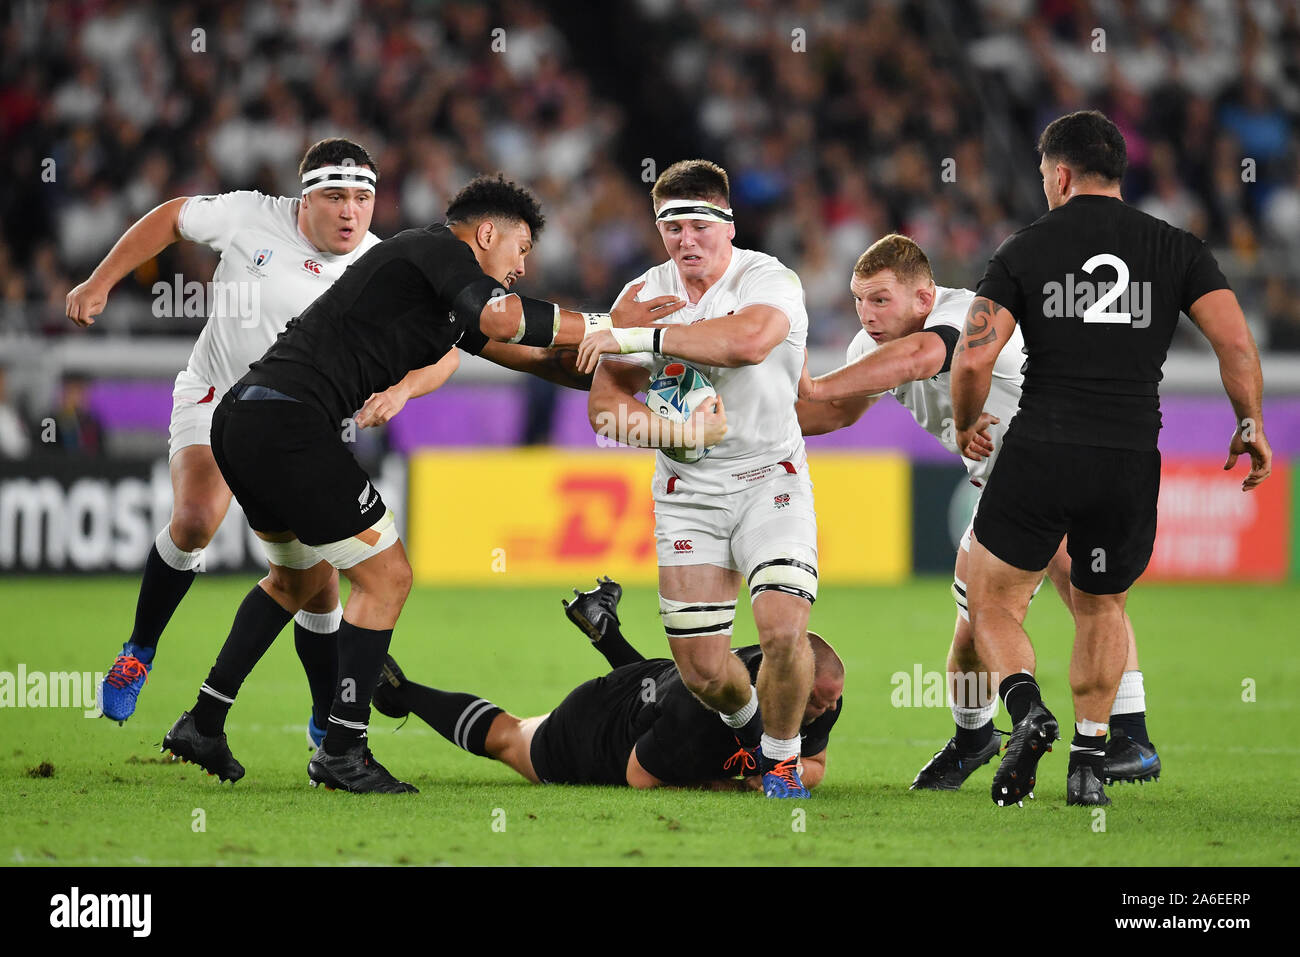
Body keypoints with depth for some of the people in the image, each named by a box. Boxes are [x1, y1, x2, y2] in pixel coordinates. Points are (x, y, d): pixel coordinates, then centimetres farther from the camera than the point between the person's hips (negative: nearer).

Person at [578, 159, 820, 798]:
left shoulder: (770, 281, -14)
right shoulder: (644, 296, 0)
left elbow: (747, 340, -38)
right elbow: (604, 402, -1)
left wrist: (636, 336, -35)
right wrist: (658, 426, -24)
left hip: (769, 478, -3)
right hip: (688, 490, 3)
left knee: (784, 632, -22)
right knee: (702, 668, -1)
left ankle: (781, 755, 6)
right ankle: (745, 721, 36)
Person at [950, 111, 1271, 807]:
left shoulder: (1024, 251, 2)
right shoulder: (1177, 249, 7)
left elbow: (973, 359, -7)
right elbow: (1236, 344, -4)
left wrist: (964, 426, 12)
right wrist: (1251, 427, 11)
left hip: (1037, 460, -2)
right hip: (1132, 465, 2)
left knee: (993, 605, 15)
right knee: (1101, 606, 25)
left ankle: (1027, 710, -13)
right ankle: (1089, 759, 15)